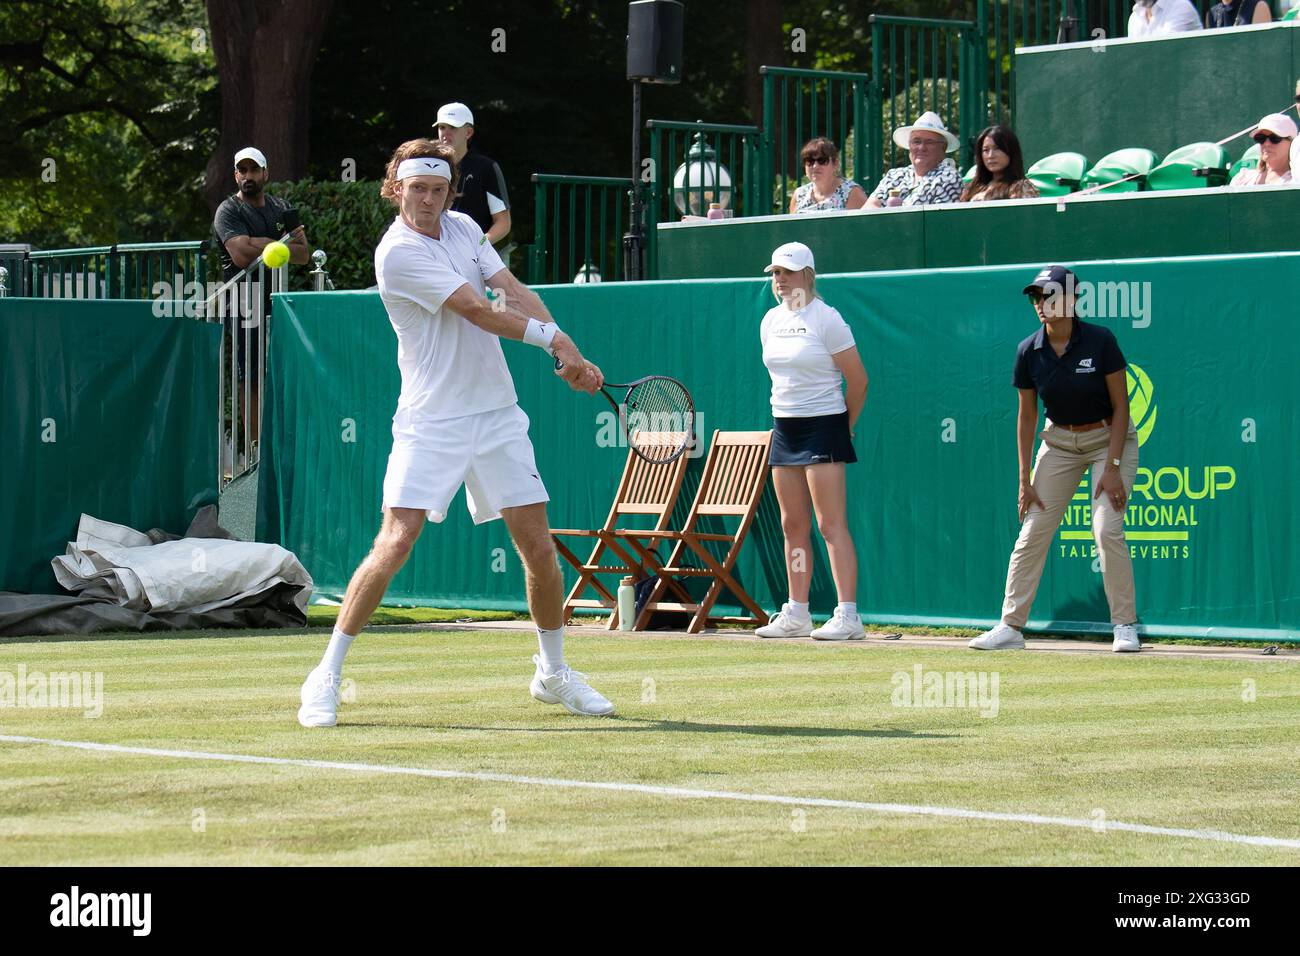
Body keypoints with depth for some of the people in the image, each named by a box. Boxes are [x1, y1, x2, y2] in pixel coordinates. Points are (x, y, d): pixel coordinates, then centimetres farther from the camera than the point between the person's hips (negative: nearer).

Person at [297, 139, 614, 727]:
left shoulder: (462, 227, 10)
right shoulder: (398, 252, -13)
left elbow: (514, 293, 4)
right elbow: (478, 311, -16)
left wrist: (567, 353, -10)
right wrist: (553, 337, -10)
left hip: (497, 414, 6)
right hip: (431, 422, -6)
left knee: (539, 547, 4)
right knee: (395, 544, -16)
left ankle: (553, 673, 23)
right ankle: (326, 679, -7)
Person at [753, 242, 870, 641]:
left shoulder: (826, 319, -10)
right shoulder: (771, 321, 11)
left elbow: (858, 380, -6)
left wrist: (843, 426, 3)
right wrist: (789, 417, 16)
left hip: (823, 427, -7)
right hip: (784, 428, 7)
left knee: (831, 524, -11)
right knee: (793, 526, 8)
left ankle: (847, 616, -13)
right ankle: (797, 614, 13)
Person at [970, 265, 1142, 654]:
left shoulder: (1100, 341, -19)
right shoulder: (1029, 352, -9)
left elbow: (1121, 406, -14)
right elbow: (1027, 416, 0)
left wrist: (1112, 467, -19)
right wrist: (1025, 479, -2)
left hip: (1109, 438, -4)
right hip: (1059, 442, 4)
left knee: (1107, 529, -17)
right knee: (1032, 531, -2)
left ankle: (1125, 626, -7)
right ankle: (1011, 626, 4)